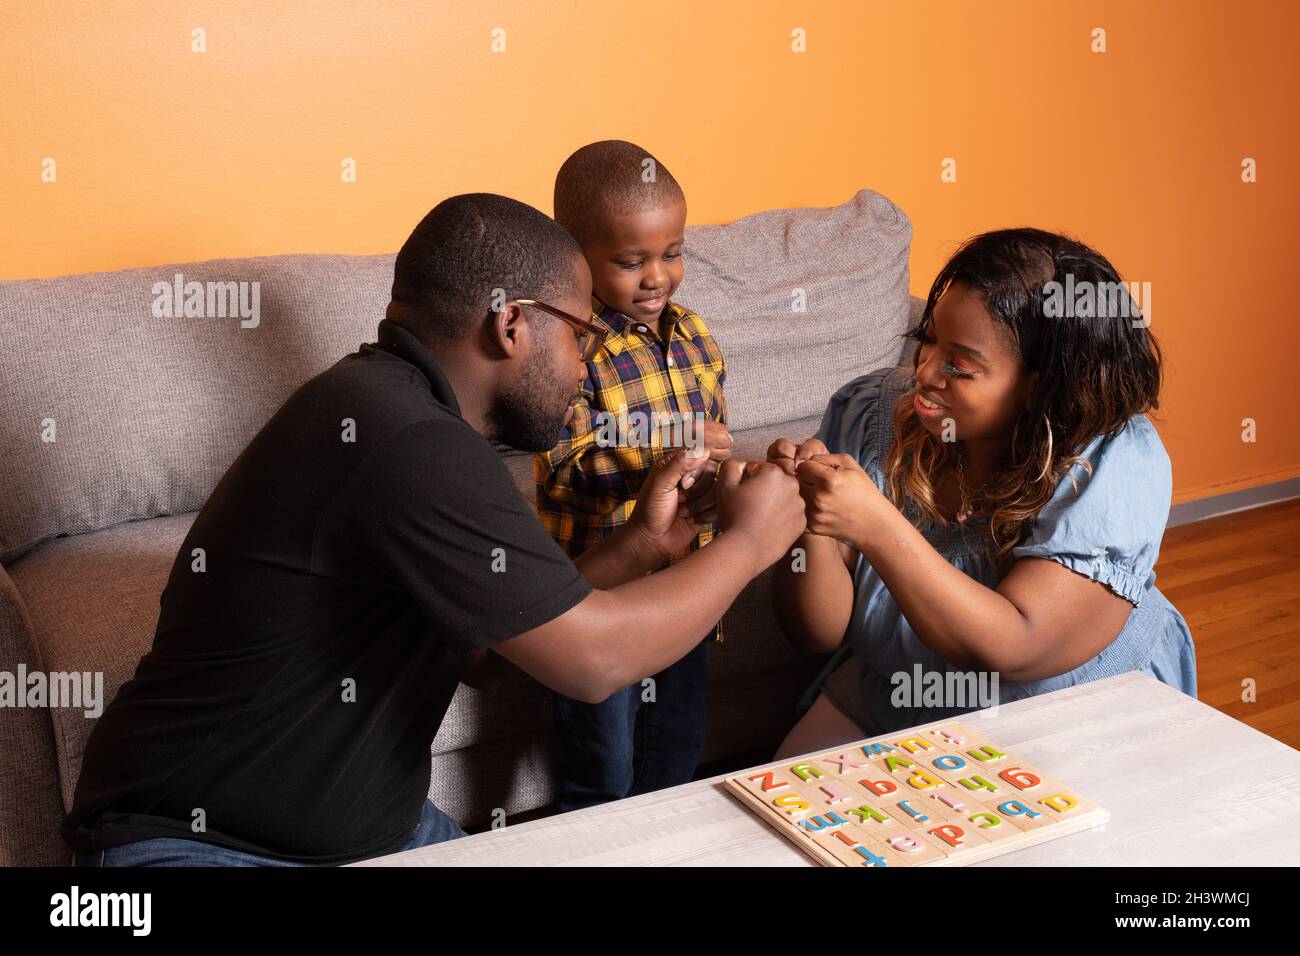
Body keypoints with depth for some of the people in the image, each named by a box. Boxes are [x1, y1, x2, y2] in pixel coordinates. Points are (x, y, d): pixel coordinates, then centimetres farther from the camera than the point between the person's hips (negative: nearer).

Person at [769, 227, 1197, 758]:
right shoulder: (867, 412, -10)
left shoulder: (1117, 462, -20)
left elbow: (1013, 650, -30)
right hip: (886, 706, 2)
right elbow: (820, 631, -9)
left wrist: (875, 525, -38)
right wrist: (811, 521, -29)